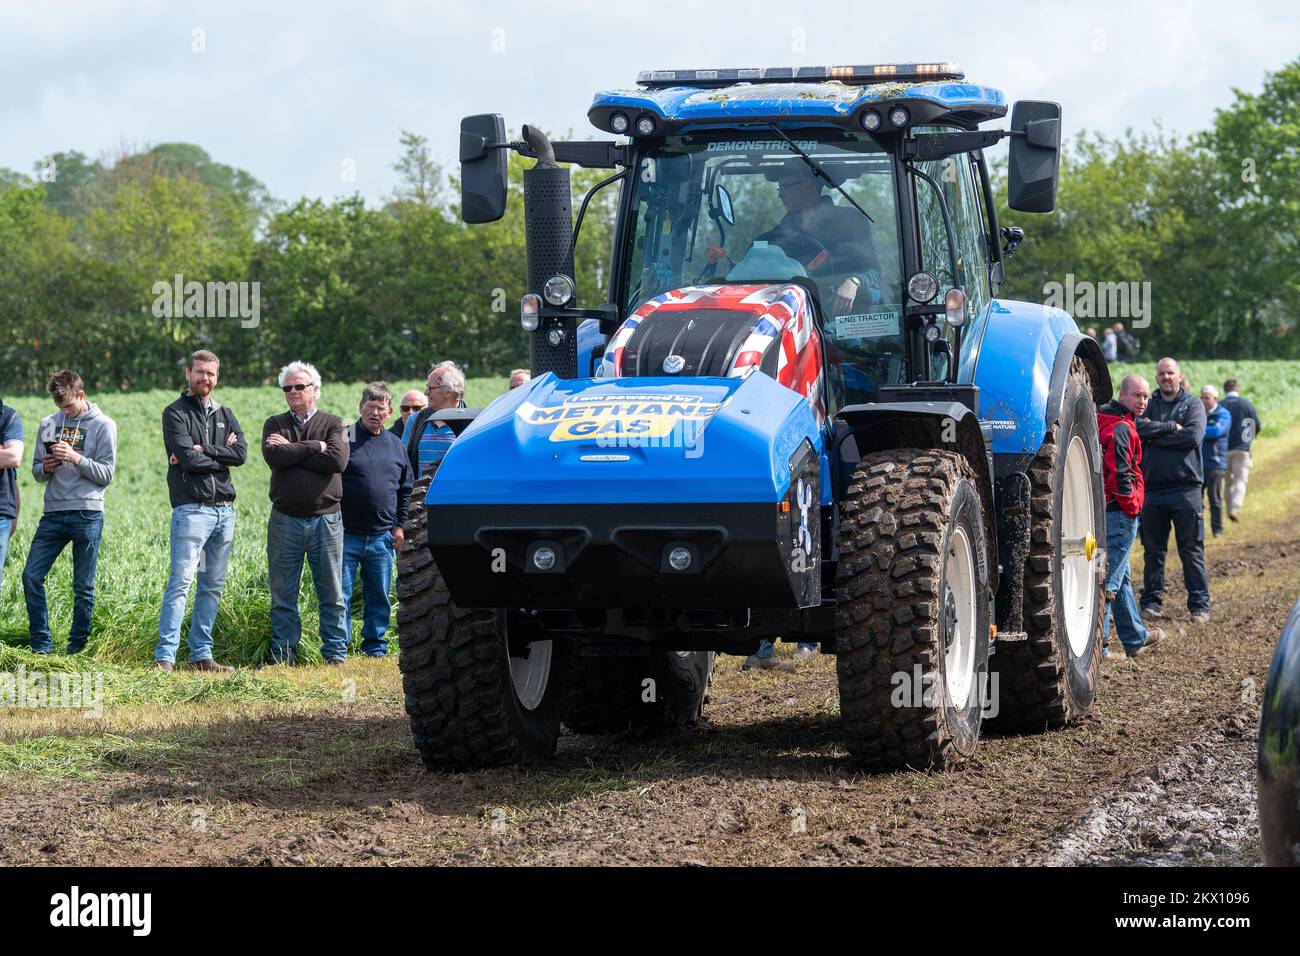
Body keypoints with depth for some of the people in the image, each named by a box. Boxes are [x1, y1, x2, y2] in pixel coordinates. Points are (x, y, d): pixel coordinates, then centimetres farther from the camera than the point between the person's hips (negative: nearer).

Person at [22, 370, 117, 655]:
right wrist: (45, 467, -7)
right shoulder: (48, 424, 12)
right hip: (53, 513, 4)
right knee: (31, 576, -5)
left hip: (87, 514, -4)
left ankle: (77, 647, 11)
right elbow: (36, 471, 16)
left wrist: (76, 458, -17)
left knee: (83, 587, 1)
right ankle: (41, 644, 3)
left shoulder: (103, 425, 0)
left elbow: (106, 474, -5)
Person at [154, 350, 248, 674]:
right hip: (192, 509, -6)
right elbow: (188, 459, -14)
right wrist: (221, 456, -1)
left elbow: (241, 453, 0)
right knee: (180, 582, -13)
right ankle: (165, 656, -16)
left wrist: (203, 451, -10)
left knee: (212, 586, 8)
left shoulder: (224, 415, 17)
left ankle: (201, 654, 13)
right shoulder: (176, 413, 0)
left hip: (224, 510, 6)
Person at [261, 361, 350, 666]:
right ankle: (282, 651, 9)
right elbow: (273, 456, -10)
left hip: (326, 518, -1)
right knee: (282, 593, 3)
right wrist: (315, 447, -9)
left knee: (332, 593, 2)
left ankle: (335, 652, 7)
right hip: (285, 520, 1)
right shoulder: (275, 424, 11)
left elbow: (338, 460, -12)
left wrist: (292, 451, -8)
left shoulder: (333, 423, 7)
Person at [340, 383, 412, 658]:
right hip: (346, 535, -4)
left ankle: (375, 647, 19)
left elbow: (406, 489, 17)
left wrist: (400, 525, 11)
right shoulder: (344, 439, -2)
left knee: (379, 597, 10)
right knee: (340, 596, -2)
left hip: (382, 537, 4)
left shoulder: (396, 445, 11)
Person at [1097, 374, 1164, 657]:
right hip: (1119, 514, -10)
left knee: (1121, 577, 18)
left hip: (1101, 508, 10)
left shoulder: (1102, 420, 14)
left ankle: (1136, 638, 27)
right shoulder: (1121, 428, -17)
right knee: (1109, 580, -6)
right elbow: (1118, 473, -24)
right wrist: (1132, 506, -12)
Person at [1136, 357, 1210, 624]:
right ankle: (1152, 602, 16)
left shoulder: (1193, 404, 6)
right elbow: (1139, 428, -5)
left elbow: (1193, 435, -12)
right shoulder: (1149, 405, 14)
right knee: (1153, 550, 7)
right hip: (1153, 489, 3)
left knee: (1191, 551, -2)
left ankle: (1199, 605, 0)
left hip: (1185, 489, -3)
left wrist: (1154, 436, -7)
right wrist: (1171, 427, -12)